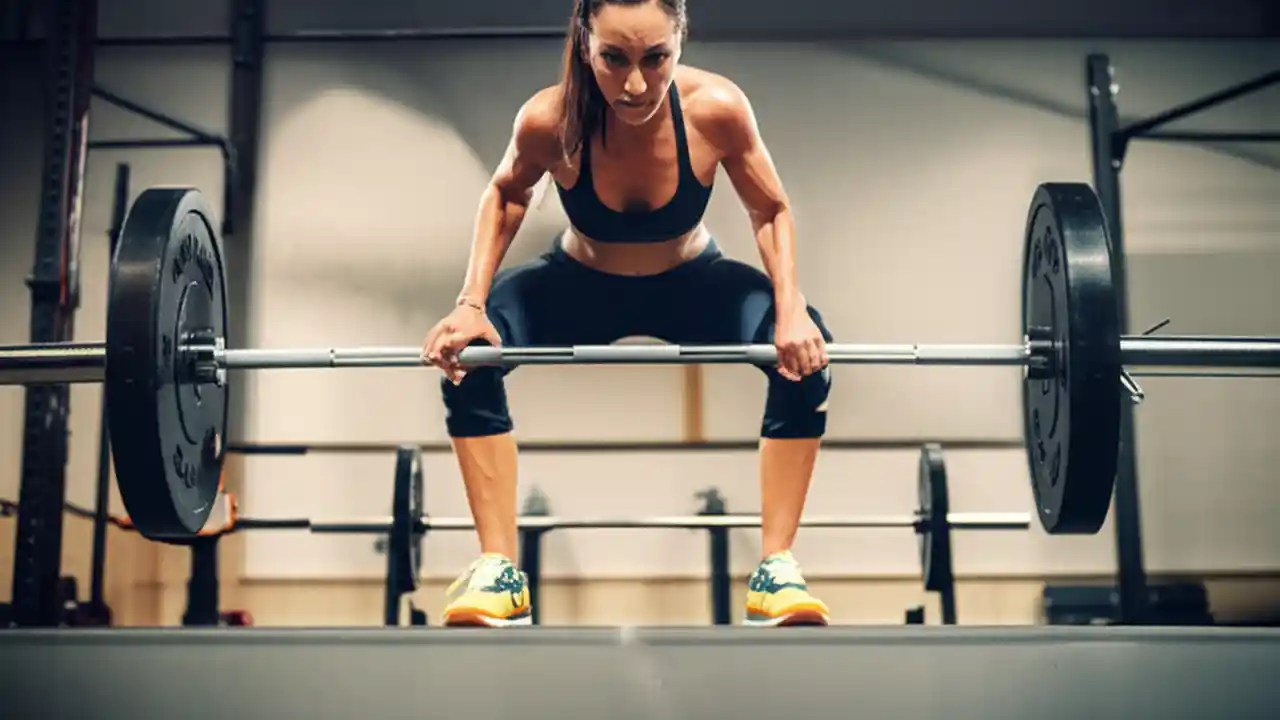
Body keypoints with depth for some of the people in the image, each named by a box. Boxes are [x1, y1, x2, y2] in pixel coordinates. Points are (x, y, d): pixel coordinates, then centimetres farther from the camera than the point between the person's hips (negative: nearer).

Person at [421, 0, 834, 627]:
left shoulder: (717, 108, -31)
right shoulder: (548, 119, -30)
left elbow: (771, 210, -13)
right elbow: (506, 195, -7)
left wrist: (791, 309, -28)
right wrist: (471, 303, -18)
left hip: (691, 285, 0)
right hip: (581, 284, 0)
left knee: (804, 351, -26)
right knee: (464, 351, -25)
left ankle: (776, 569, -15)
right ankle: (498, 569, -15)